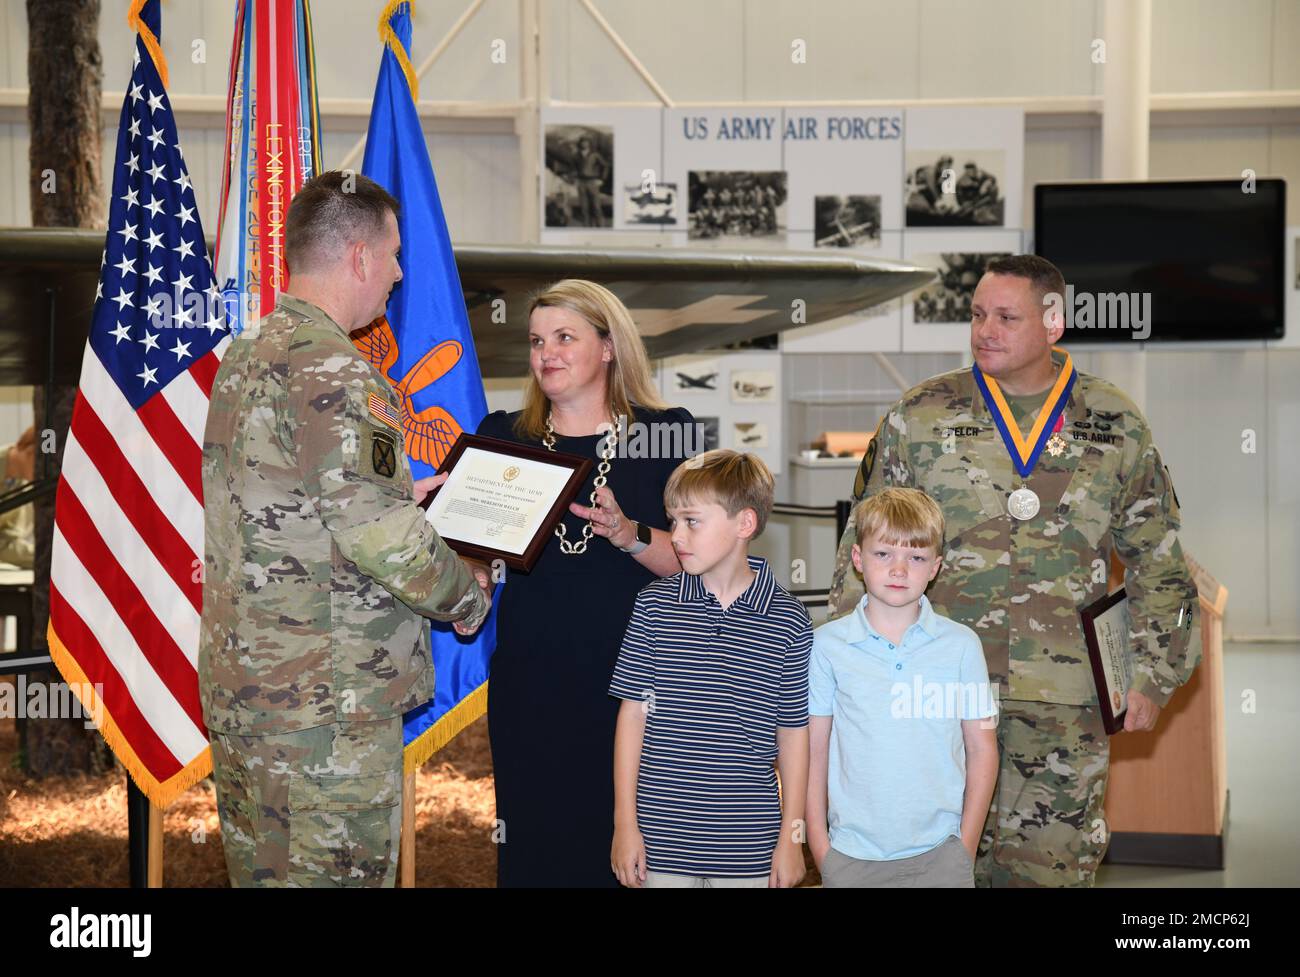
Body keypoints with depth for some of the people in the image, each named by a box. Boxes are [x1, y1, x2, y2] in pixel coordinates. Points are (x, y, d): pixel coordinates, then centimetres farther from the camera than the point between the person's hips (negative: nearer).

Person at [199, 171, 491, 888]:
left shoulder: (243, 356, 12)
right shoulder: (334, 376, -19)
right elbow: (384, 543, -23)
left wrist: (399, 496, 21)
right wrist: (466, 595, -5)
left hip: (234, 680, 9)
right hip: (326, 698, -9)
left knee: (258, 871, 16)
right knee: (337, 875, 0)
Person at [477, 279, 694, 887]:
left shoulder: (662, 434, 1)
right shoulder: (506, 437, 7)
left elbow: (690, 562, -3)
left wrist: (627, 534, -20)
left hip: (630, 675, -2)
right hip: (530, 677, 2)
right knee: (532, 848, 5)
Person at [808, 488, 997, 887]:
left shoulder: (961, 645, -1)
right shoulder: (826, 645, -2)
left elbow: (982, 749, 4)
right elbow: (813, 750, 2)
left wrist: (967, 846, 1)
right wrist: (819, 846, 0)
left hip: (939, 854, 0)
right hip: (851, 855, 0)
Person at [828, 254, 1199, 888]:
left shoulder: (1116, 427, 7)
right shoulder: (919, 418, 4)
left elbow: (1157, 562, 13)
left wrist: (1153, 676, 7)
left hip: (1065, 702, 1)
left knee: (1052, 863, 4)